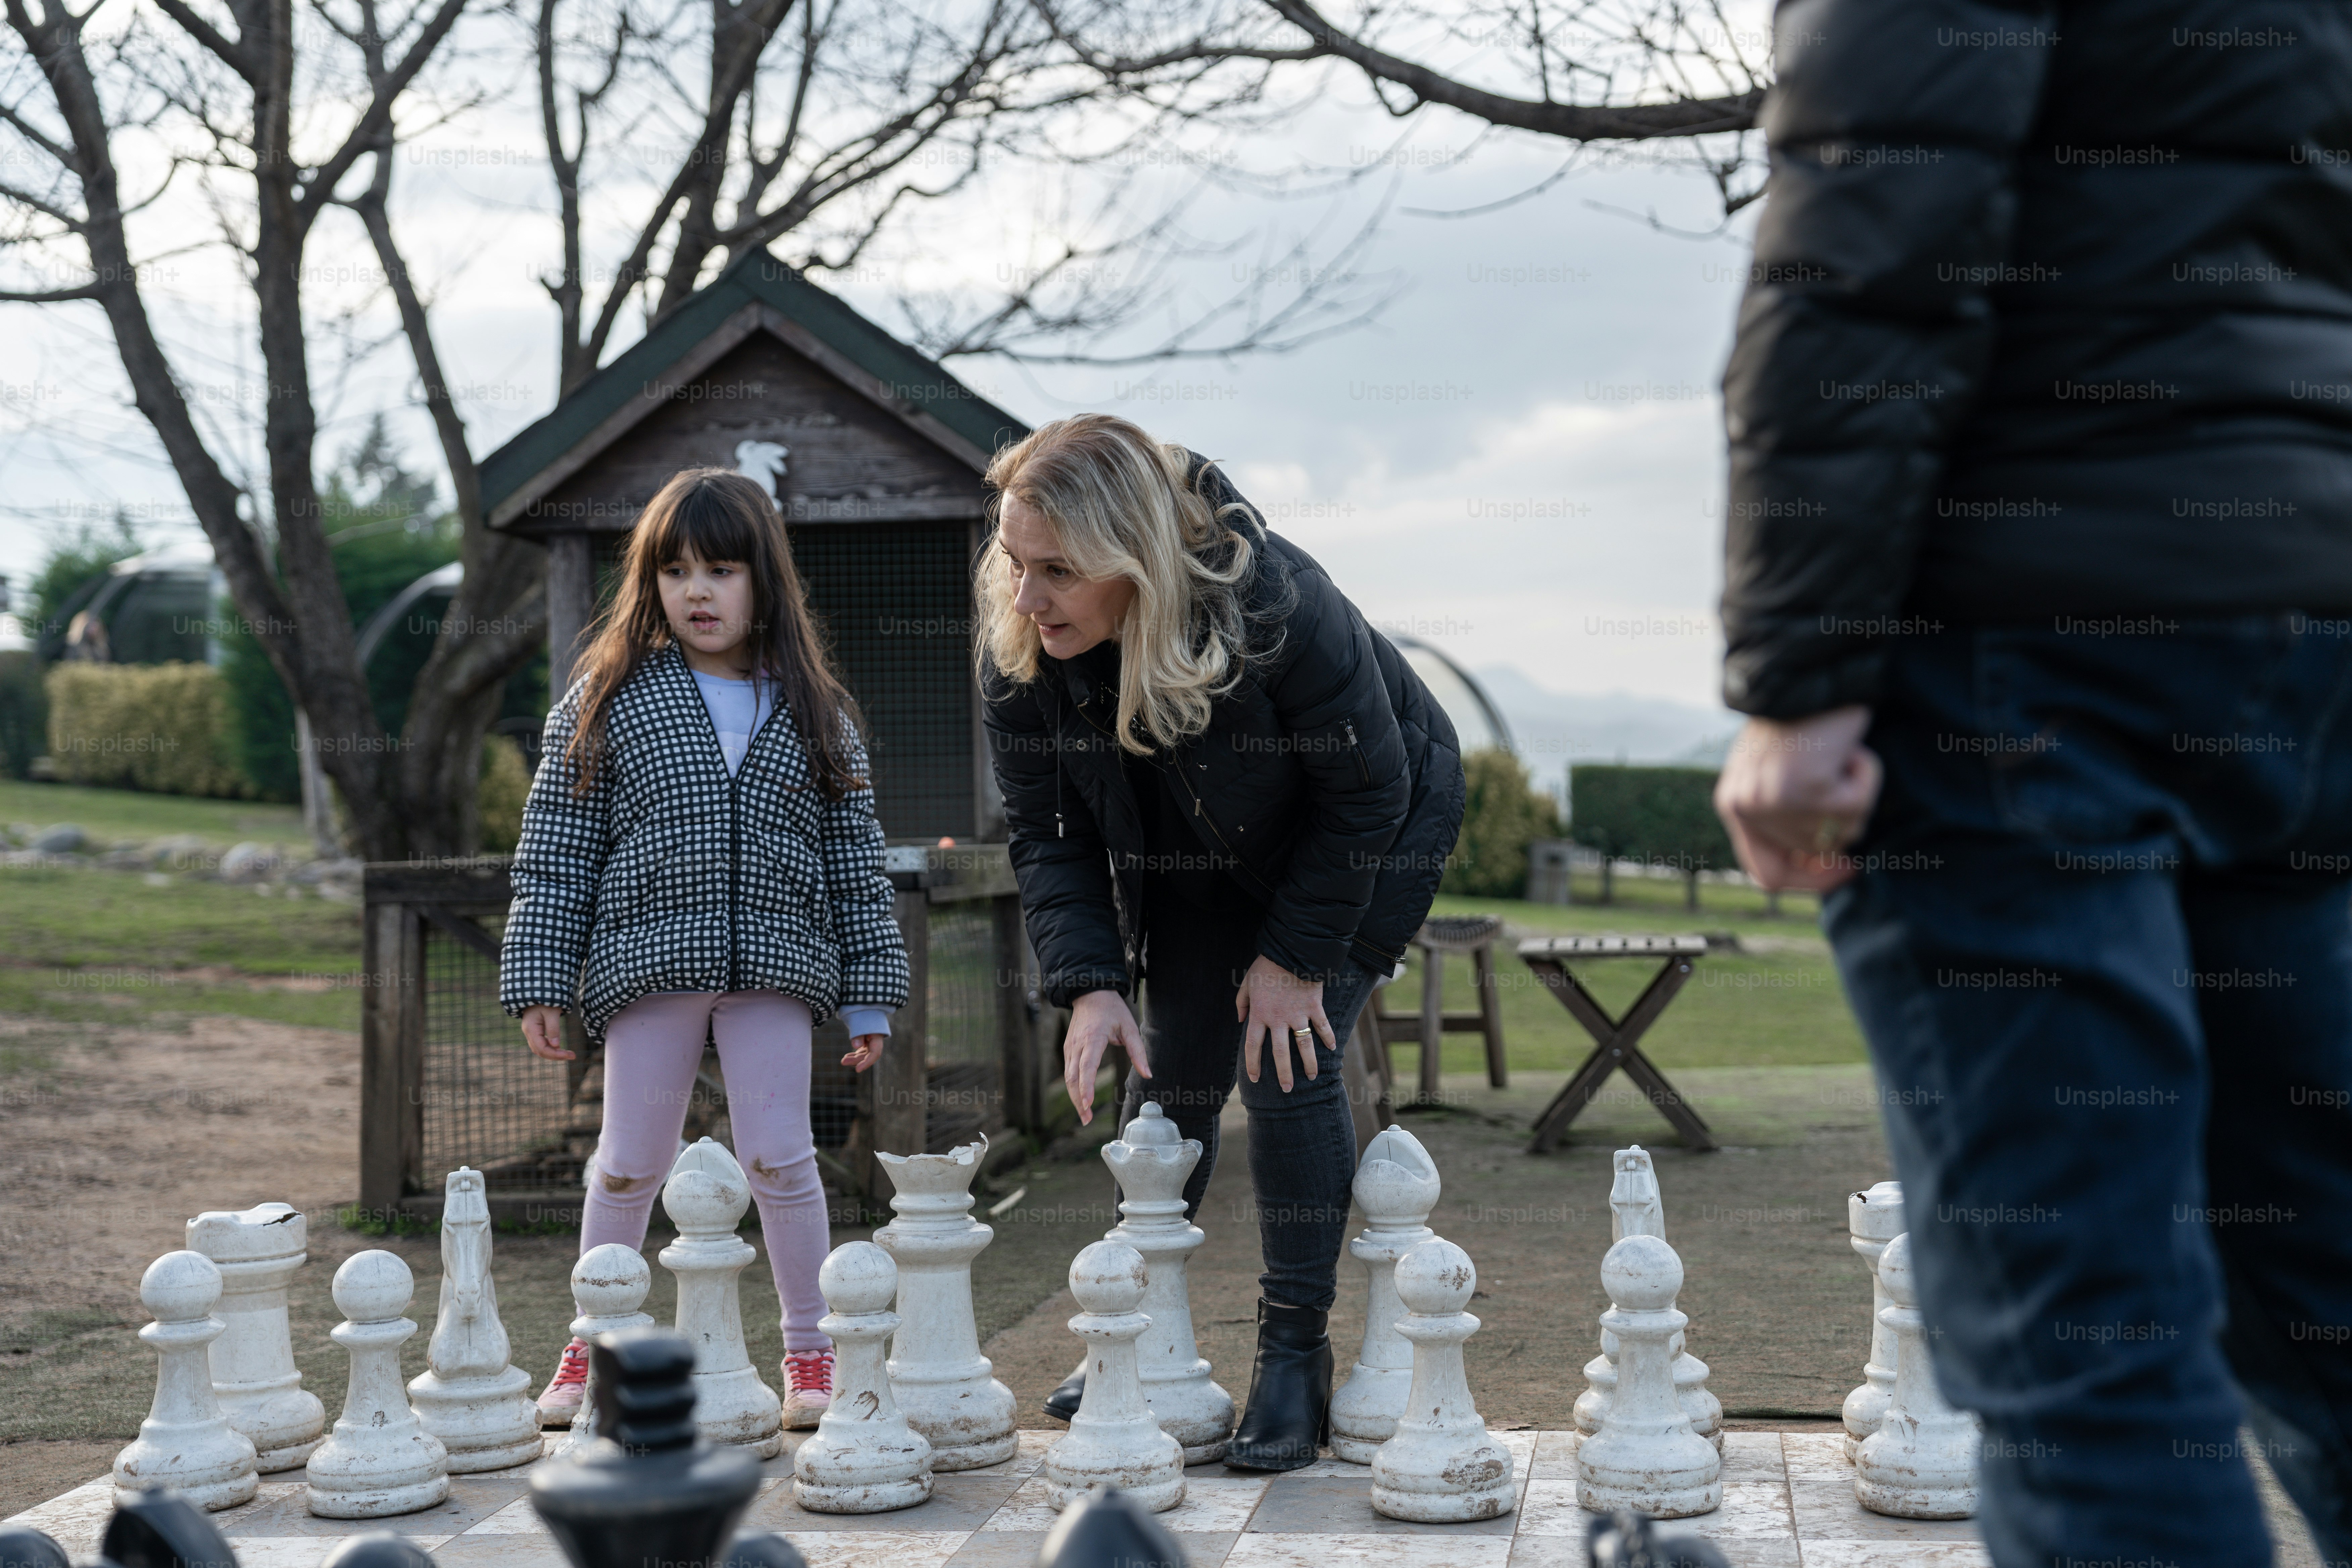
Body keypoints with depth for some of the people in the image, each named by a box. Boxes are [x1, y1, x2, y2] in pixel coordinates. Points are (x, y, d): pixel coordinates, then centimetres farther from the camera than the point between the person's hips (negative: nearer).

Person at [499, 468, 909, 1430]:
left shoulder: (814, 713, 8)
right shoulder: (608, 701, 4)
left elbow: (856, 860, 9)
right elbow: (555, 852, 3)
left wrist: (869, 994, 6)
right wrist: (540, 982, -4)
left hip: (775, 966, 0)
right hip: (647, 962, 0)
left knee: (779, 1156, 0)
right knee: (629, 1165, 6)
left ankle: (811, 1350, 14)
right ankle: (592, 1348, 22)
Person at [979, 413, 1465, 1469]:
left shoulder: (1277, 606, -39)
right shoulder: (1016, 651, -24)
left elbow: (1366, 791, -26)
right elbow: (1047, 833, -14)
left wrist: (1295, 955, -22)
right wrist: (1089, 982, -26)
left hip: (1366, 835, -4)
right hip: (1197, 854, 5)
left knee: (1286, 1068, -15)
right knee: (1169, 1073, 5)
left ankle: (1296, 1354, -1)